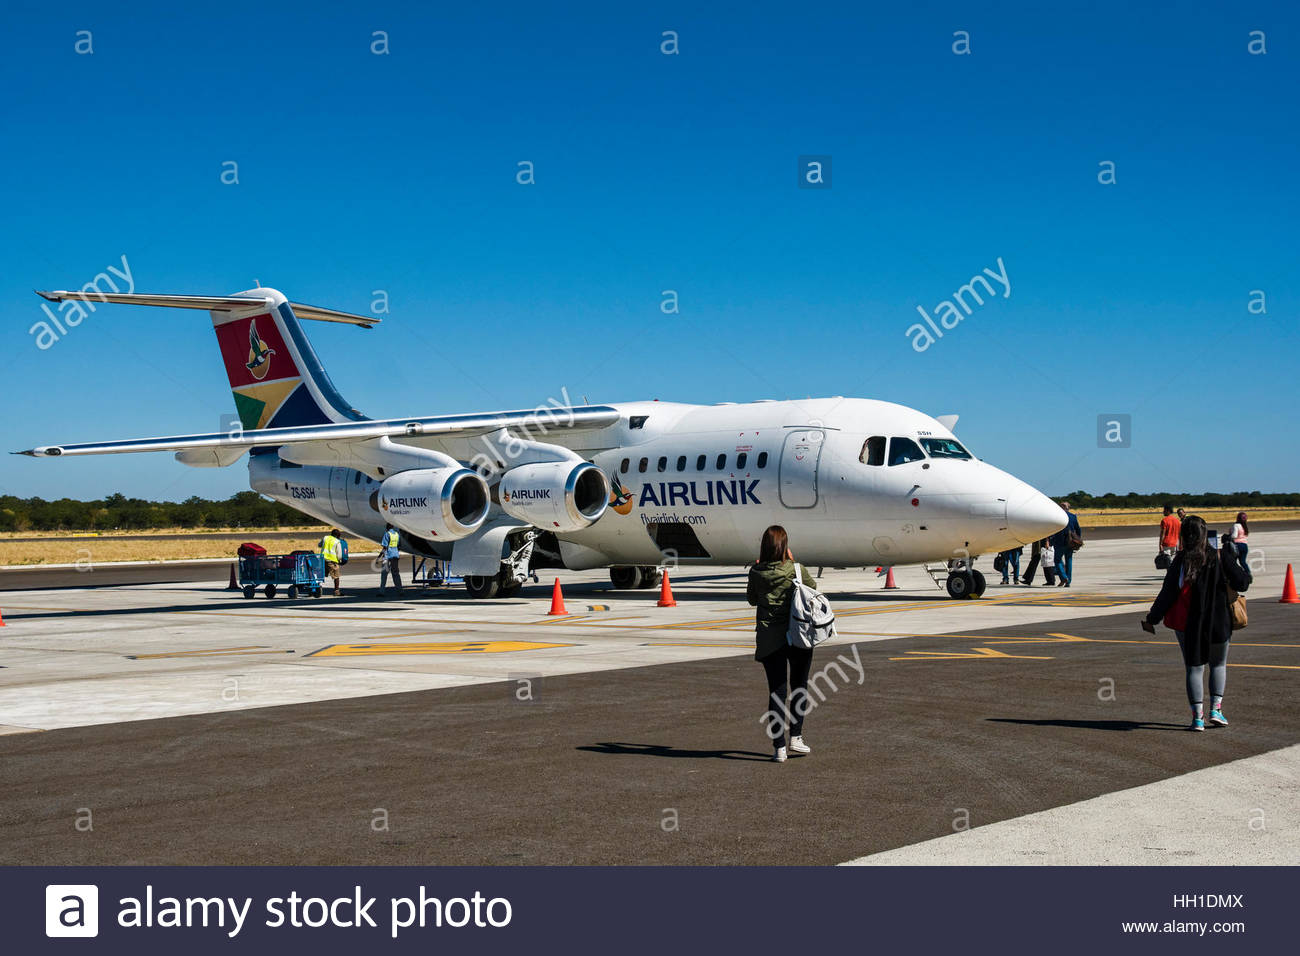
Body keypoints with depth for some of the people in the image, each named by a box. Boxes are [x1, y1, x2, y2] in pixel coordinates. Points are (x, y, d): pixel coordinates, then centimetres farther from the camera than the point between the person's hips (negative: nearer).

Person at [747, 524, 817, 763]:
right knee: (799, 688, 17)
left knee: (776, 692, 4)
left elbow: (752, 599, 10)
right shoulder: (797, 570, -10)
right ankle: (796, 736, 15)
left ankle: (779, 747, 2)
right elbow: (813, 589, 9)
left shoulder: (756, 573, -5)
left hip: (769, 639, 1)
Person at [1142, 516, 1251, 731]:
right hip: (1218, 623, 1)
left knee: (1194, 667, 6)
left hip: (1187, 624, -1)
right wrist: (1235, 557, 10)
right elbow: (1242, 583, -3)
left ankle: (1198, 716, -2)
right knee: (1219, 664, 20)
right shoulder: (1220, 557, -6)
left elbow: (1167, 594, -8)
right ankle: (1216, 708, 8)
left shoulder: (1181, 561, -8)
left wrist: (1151, 619, 0)